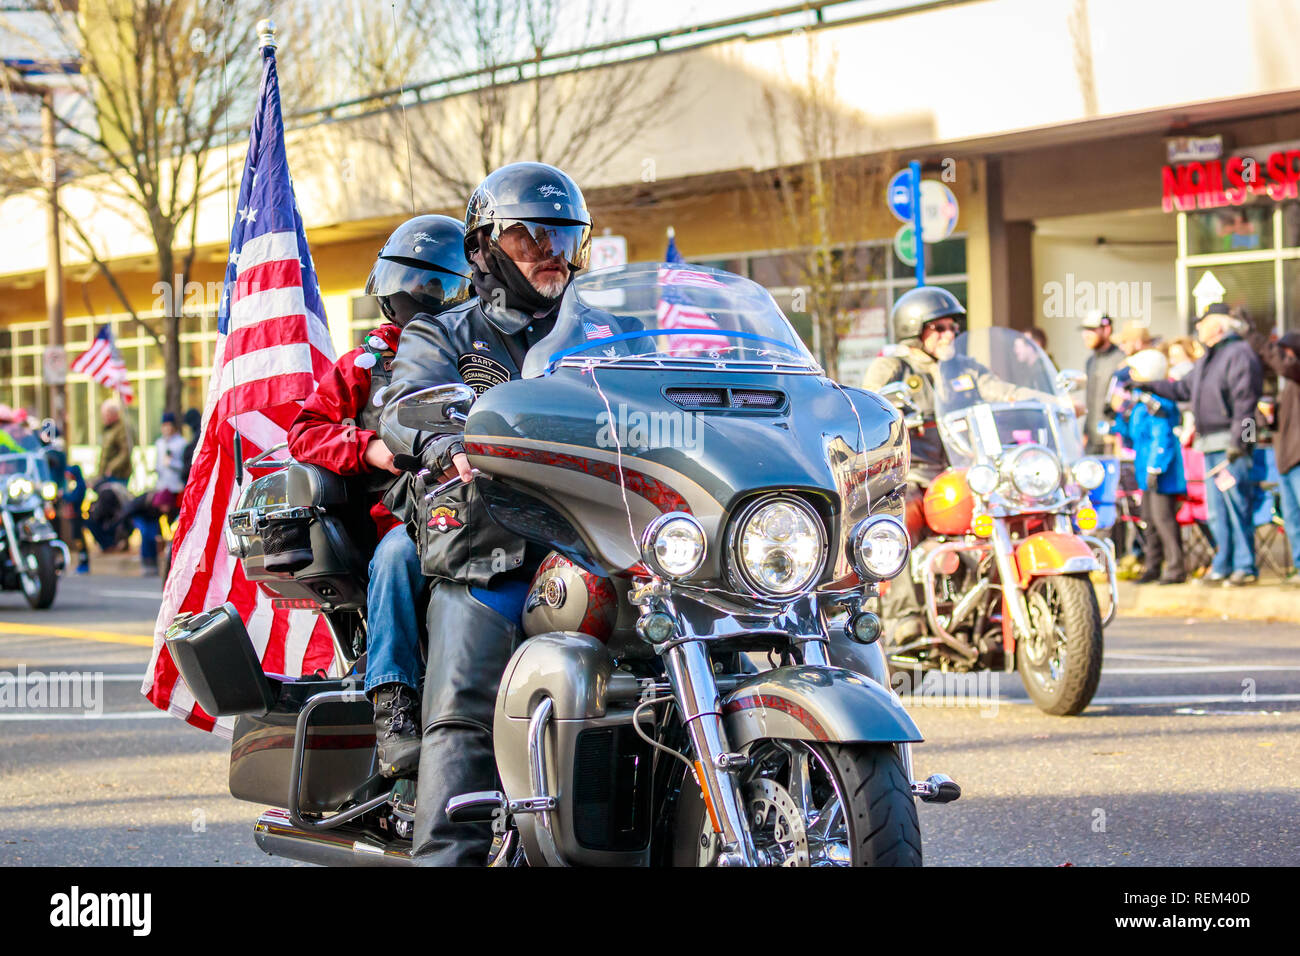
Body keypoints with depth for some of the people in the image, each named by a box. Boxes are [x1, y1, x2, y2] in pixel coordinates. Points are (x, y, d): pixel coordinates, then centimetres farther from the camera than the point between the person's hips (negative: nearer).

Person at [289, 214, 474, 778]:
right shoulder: (368, 364, 21)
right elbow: (306, 430, 13)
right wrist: (369, 448, -7)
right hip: (399, 513, -1)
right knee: (399, 552, -38)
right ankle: (393, 710, -43)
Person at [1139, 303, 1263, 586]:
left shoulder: (1239, 354, -9)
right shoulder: (1206, 360, 21)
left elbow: (1245, 401, -16)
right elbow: (1182, 389, 29)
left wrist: (1237, 441, -21)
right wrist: (1147, 385, 26)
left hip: (1232, 447, -9)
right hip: (1210, 446, 10)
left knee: (1237, 507, -9)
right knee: (1216, 510, 11)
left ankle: (1245, 567, -6)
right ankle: (1222, 566, 16)